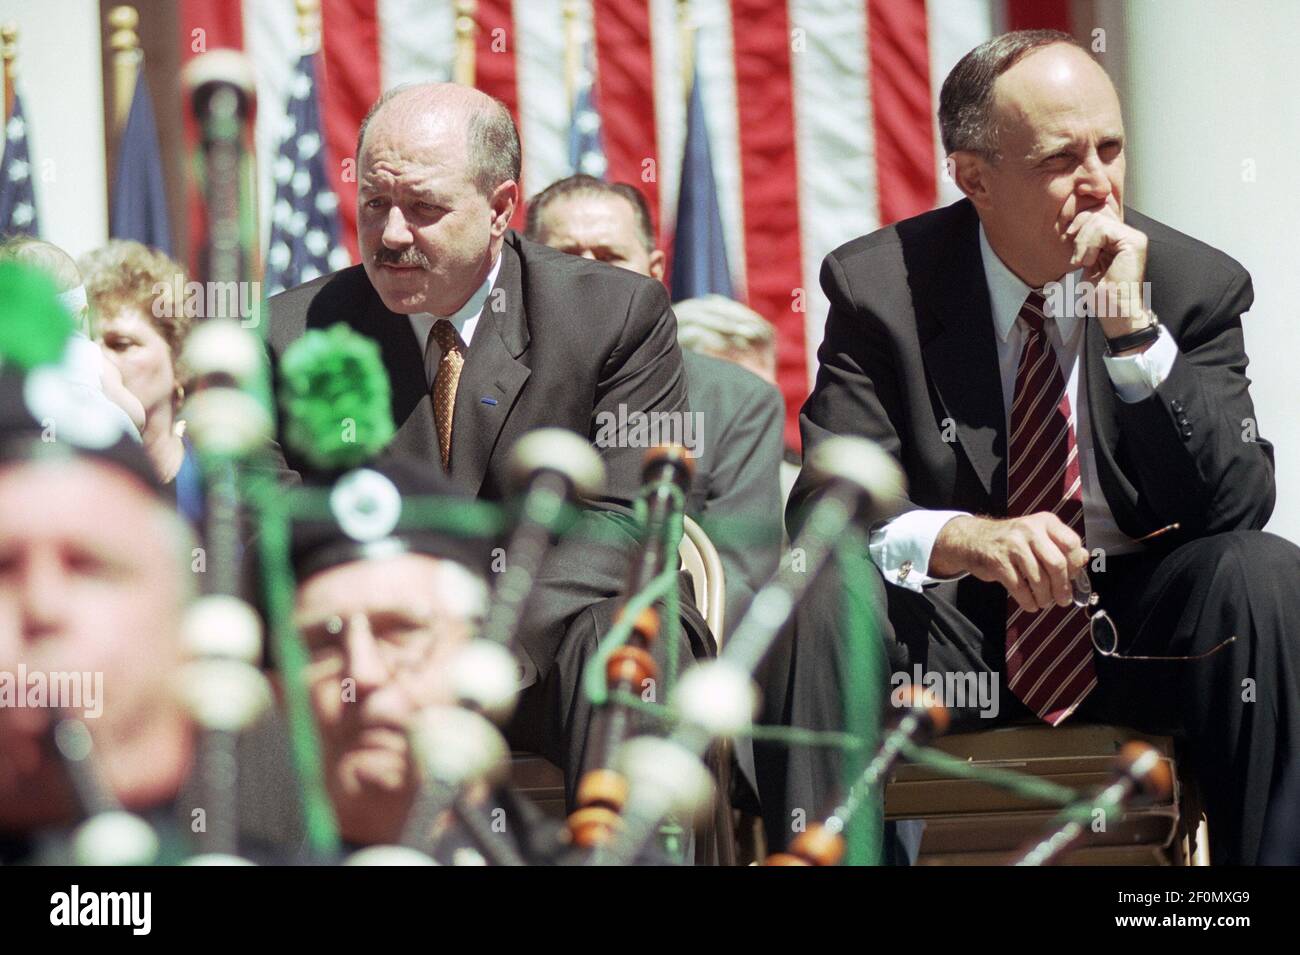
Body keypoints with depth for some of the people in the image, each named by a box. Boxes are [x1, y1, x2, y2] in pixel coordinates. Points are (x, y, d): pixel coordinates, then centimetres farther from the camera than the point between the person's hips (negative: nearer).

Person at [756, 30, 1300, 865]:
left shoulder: (1198, 286, -3)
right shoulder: (882, 285, -5)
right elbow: (826, 504, -13)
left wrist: (1135, 330, -23)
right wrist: (961, 538, -35)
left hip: (1135, 633, 1)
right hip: (953, 629, -1)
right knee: (818, 597, -30)